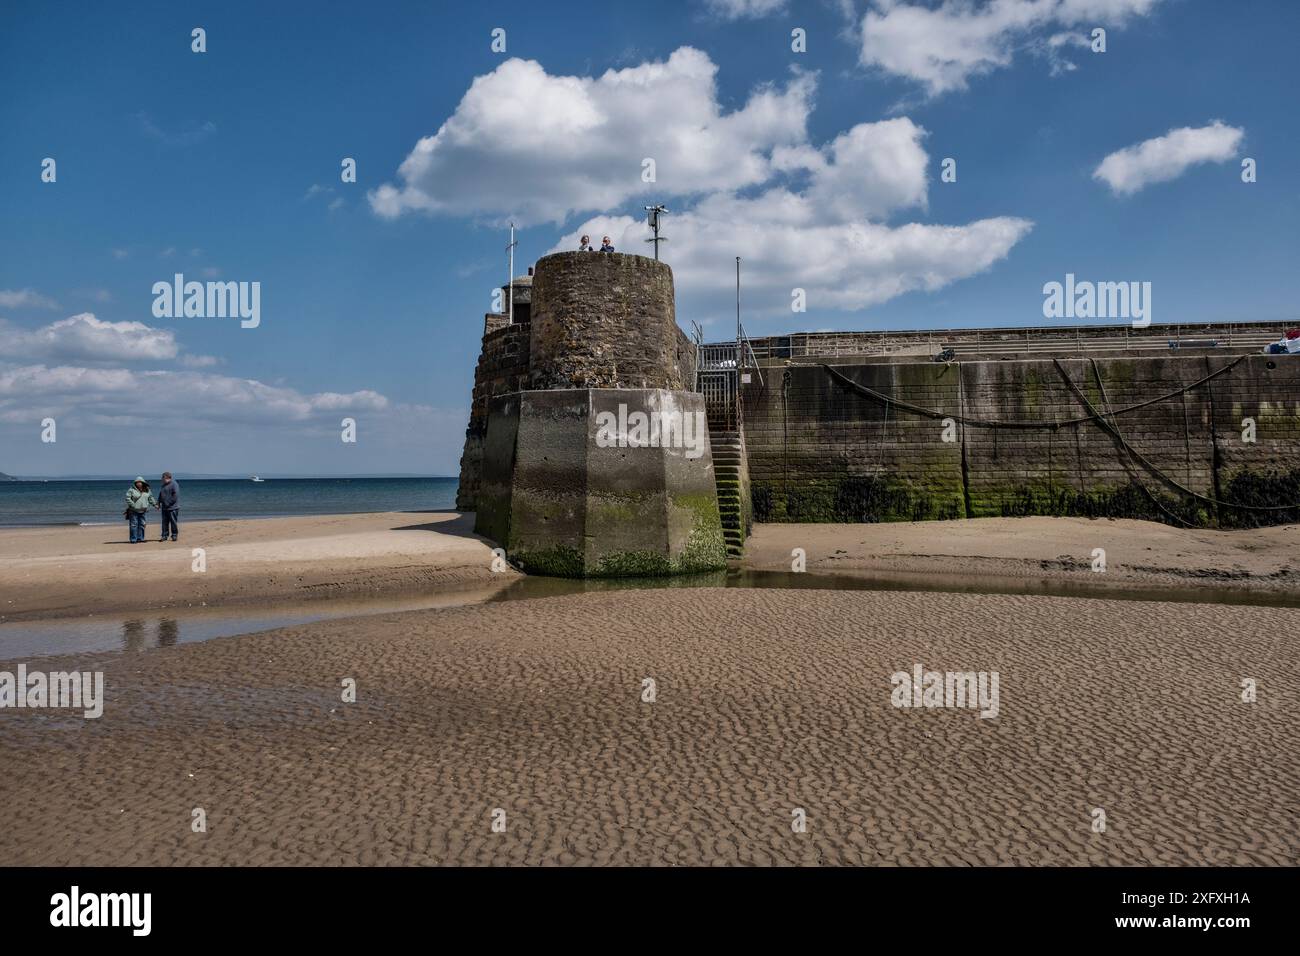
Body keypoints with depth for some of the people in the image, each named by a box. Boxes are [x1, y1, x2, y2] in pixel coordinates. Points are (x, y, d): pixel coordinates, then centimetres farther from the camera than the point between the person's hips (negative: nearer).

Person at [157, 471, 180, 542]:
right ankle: (164, 536, 11)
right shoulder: (163, 485, 17)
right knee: (164, 522, 7)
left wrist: (169, 503, -16)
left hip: (172, 508, -8)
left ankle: (174, 535, 5)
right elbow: (160, 495, 24)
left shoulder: (174, 484, -9)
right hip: (164, 508, 8)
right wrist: (159, 504, 13)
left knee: (173, 522, -2)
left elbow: (176, 496, -16)